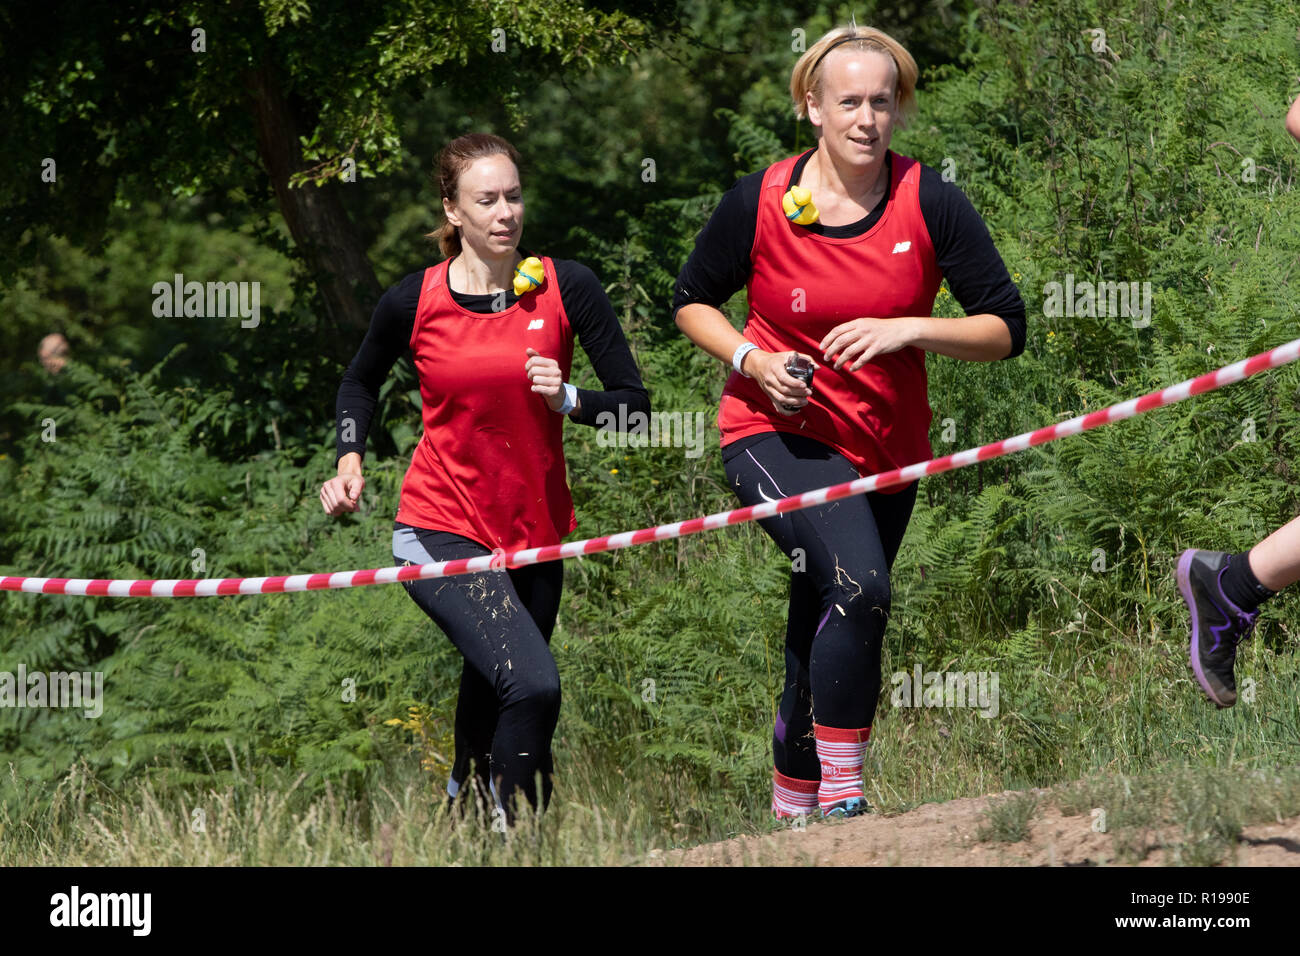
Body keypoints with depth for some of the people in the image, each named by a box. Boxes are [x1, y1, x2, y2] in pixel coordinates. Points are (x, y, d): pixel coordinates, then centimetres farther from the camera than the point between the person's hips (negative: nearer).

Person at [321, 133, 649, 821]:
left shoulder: (566, 288, -3)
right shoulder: (415, 301, -5)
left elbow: (633, 403, 0)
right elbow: (360, 382, 16)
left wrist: (567, 399, -17)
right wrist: (349, 461, 3)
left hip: (536, 534, 4)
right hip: (441, 530, -3)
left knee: (493, 696, 17)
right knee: (533, 685, -24)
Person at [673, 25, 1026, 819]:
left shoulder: (931, 204, -8)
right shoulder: (760, 203, -9)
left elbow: (1006, 329, -6)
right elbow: (692, 301, 7)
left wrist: (908, 330, -22)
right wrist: (752, 360, -12)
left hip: (888, 450, 3)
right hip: (774, 434, -3)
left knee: (825, 645, 14)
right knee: (859, 585, -30)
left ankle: (792, 809, 34)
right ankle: (843, 798, -25)